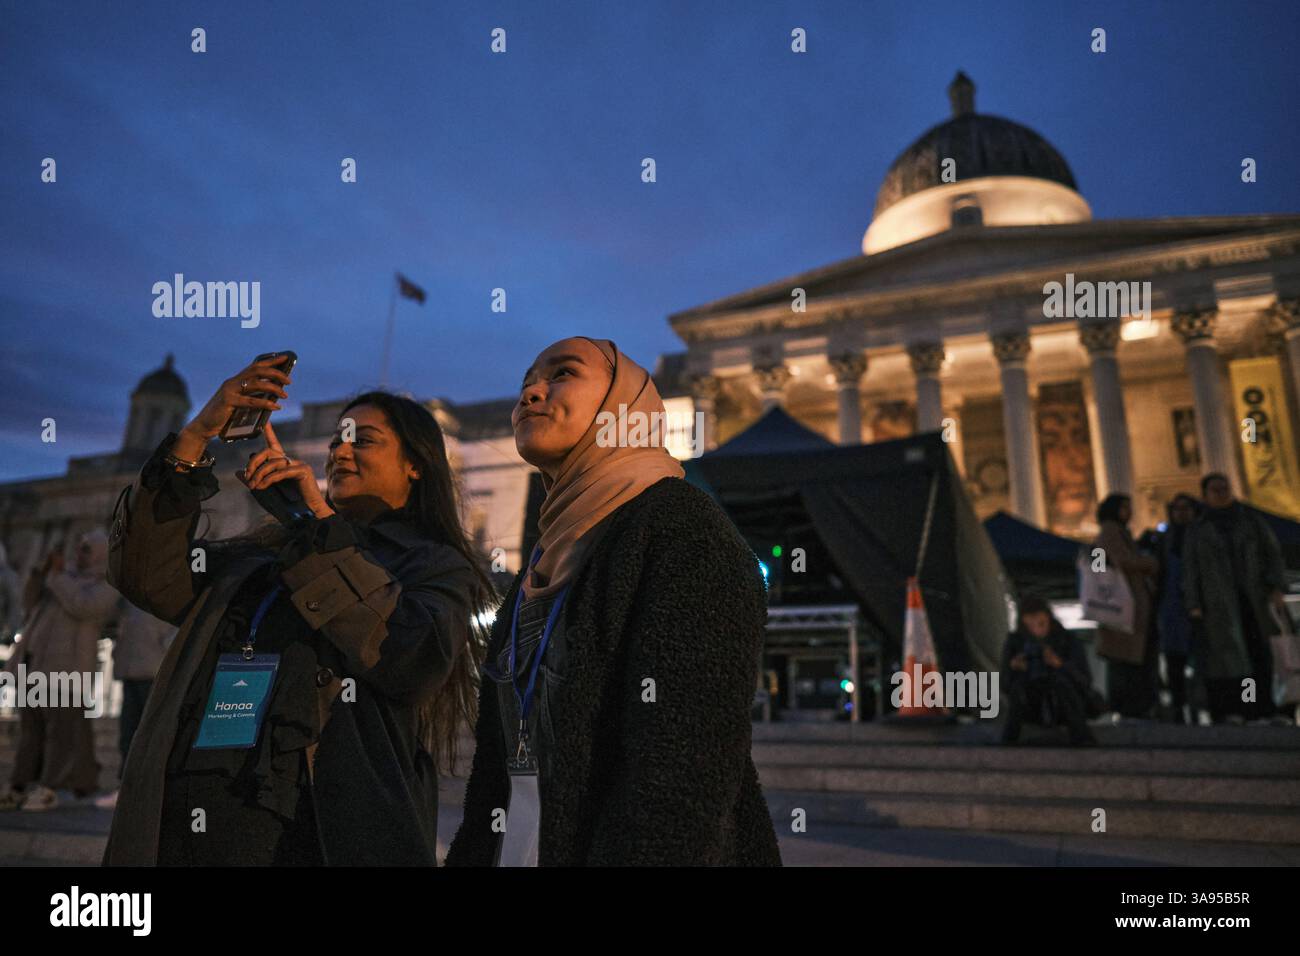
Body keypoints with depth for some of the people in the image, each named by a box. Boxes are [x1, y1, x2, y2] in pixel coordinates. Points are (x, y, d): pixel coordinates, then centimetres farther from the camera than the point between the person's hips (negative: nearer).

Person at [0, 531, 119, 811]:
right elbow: (33, 603, 17)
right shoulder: (72, 577, 20)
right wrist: (44, 570, 4)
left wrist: (57, 574, -11)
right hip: (37, 662, 8)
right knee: (31, 727, 9)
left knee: (64, 729, -5)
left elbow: (80, 606, -21)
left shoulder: (107, 586, -4)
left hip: (66, 664, -8)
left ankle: (49, 791, -1)